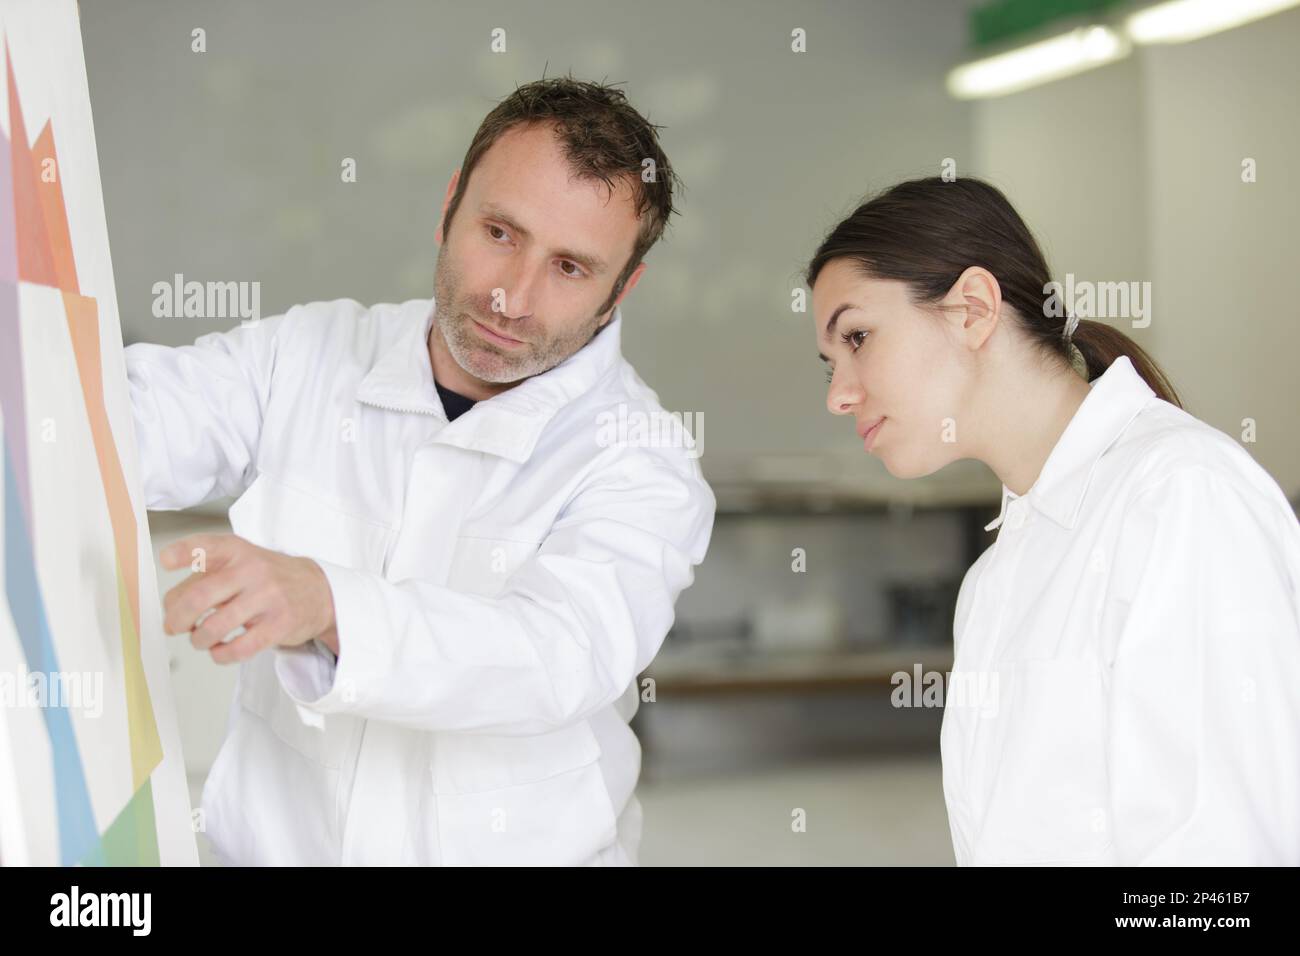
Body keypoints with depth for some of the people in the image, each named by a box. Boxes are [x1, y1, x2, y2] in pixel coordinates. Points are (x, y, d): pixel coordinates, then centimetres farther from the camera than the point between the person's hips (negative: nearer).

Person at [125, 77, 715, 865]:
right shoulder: (304, 357, 3)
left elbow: (560, 653, -25)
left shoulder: (644, 465, -9)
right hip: (273, 840, 2)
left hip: (515, 849, -2)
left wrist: (322, 605, -40)